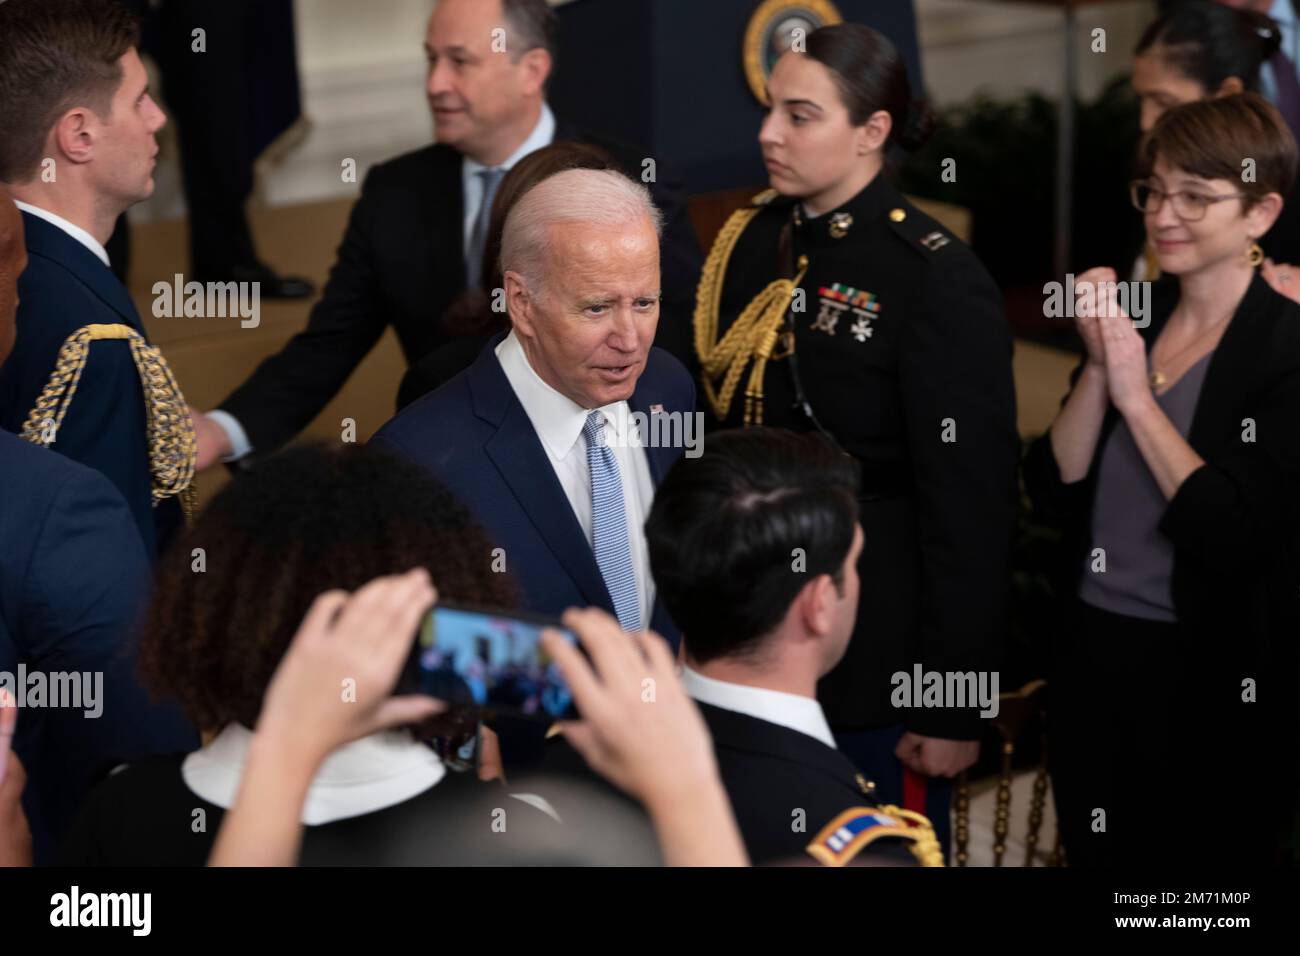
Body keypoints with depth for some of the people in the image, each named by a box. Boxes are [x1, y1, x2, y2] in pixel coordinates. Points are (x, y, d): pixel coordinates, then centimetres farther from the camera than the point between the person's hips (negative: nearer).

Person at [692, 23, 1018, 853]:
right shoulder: (752, 244, 4)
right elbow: (725, 429, 10)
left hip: (878, 654, -6)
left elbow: (970, 507, -16)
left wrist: (954, 707, -15)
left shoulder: (939, 280, -16)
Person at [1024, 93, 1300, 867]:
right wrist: (1099, 369, -12)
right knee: (1094, 854, 19)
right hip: (1092, 655, 6)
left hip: (1212, 683, -6)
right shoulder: (1130, 318, 4)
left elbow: (1237, 535, -22)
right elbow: (1055, 497, -1)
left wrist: (1138, 399, -17)